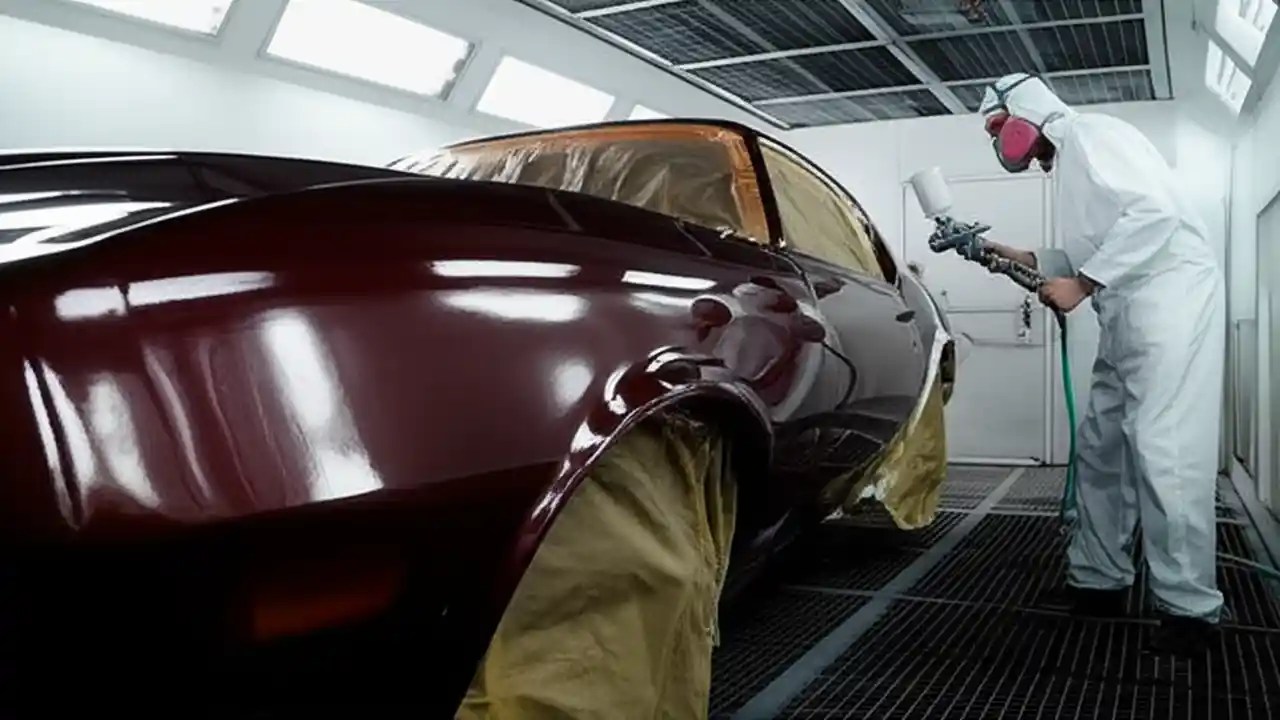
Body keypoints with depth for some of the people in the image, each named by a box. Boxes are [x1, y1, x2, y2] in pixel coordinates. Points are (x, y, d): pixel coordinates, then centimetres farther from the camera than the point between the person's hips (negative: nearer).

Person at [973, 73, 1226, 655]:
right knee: (1100, 449, 10)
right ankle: (1098, 581, 18)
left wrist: (1081, 285, -18)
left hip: (1169, 299, -10)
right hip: (1127, 314, 10)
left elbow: (1155, 213, -20)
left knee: (1161, 452, -13)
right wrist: (1023, 258, 14)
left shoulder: (1090, 134, -7)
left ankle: (1190, 608, -6)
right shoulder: (1066, 163, 23)